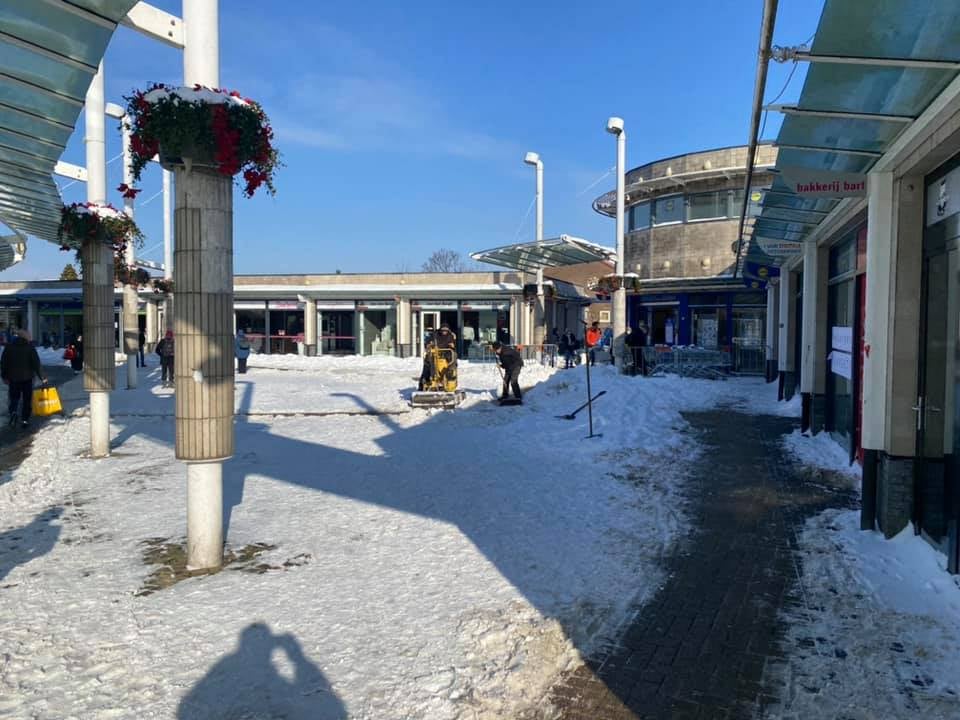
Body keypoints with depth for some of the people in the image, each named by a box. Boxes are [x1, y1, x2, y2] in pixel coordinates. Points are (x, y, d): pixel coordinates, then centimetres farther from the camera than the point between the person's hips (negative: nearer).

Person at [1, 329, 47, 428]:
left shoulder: (9, 347, 1)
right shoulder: (30, 347, -5)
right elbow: (36, 364, -8)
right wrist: (42, 377, -5)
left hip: (13, 378, 2)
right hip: (27, 378, -2)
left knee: (14, 397, 14)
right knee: (27, 400, 6)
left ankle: (13, 412, -13)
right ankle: (25, 420, 4)